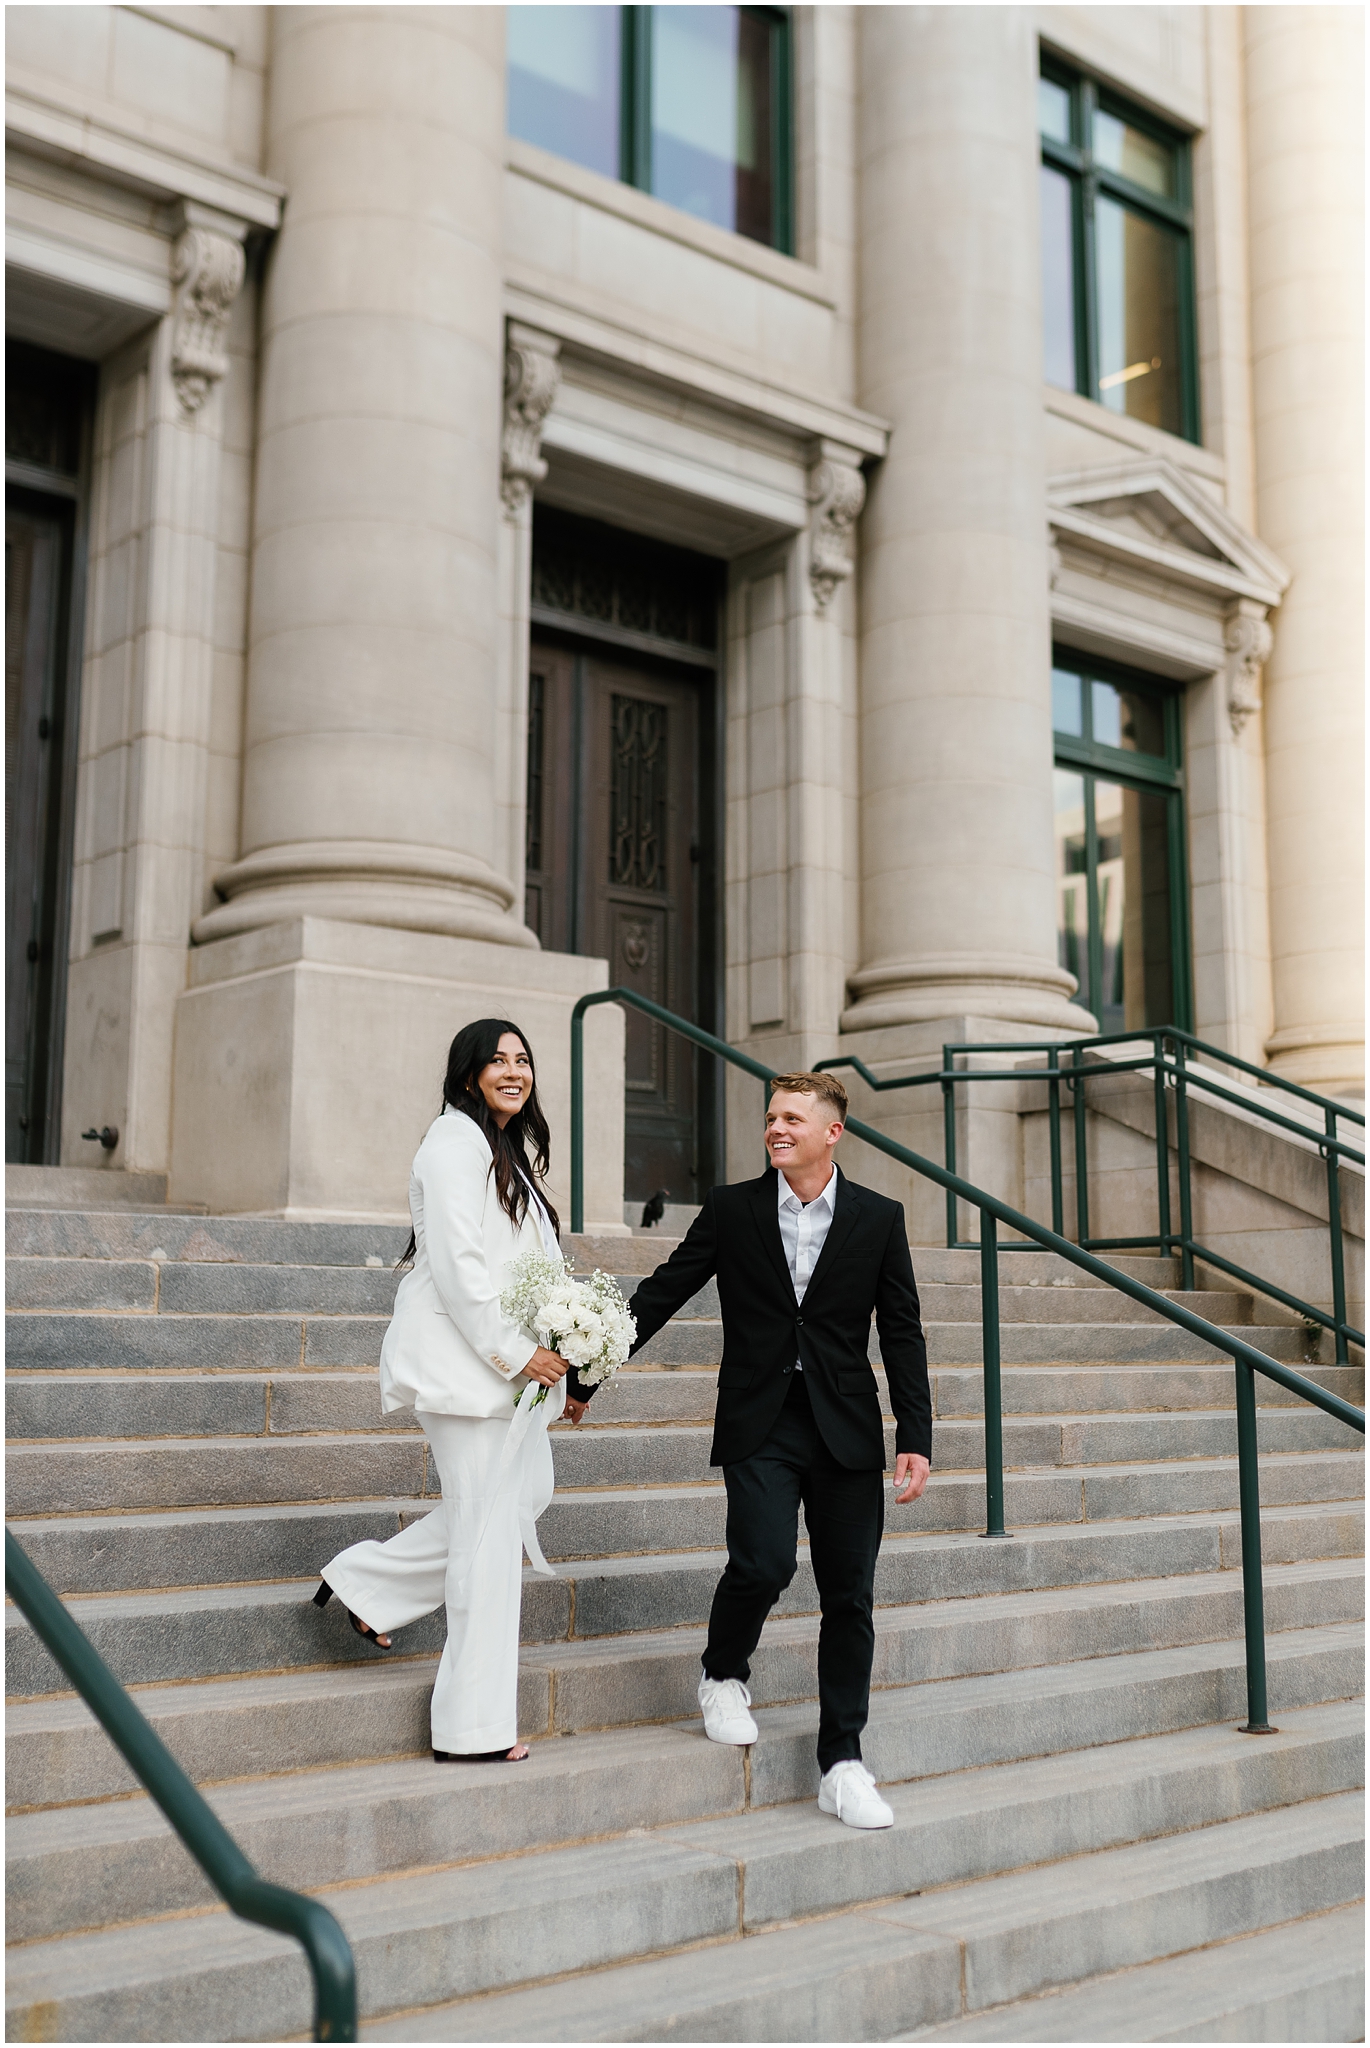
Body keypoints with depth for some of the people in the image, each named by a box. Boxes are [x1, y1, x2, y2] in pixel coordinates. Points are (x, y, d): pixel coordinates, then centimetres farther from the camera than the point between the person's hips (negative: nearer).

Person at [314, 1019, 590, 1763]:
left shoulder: (507, 1151, 19)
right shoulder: (455, 1142, -11)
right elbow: (458, 1264, -19)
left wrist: (554, 1361, 17)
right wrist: (514, 1352, -19)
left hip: (510, 1361, 10)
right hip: (465, 1360, -10)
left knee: (526, 1494, 16)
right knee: (488, 1530, -5)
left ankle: (367, 1582, 26)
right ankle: (476, 1728, 5)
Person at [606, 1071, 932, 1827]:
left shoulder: (878, 1219, 3)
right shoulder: (732, 1210, 2)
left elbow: (902, 1335, 4)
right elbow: (661, 1294, 6)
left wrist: (916, 1440, -1)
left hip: (846, 1428, 1)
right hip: (760, 1425, -1)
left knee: (849, 1594, 4)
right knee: (763, 1563, -18)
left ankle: (842, 1765, 16)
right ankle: (723, 1674, 15)